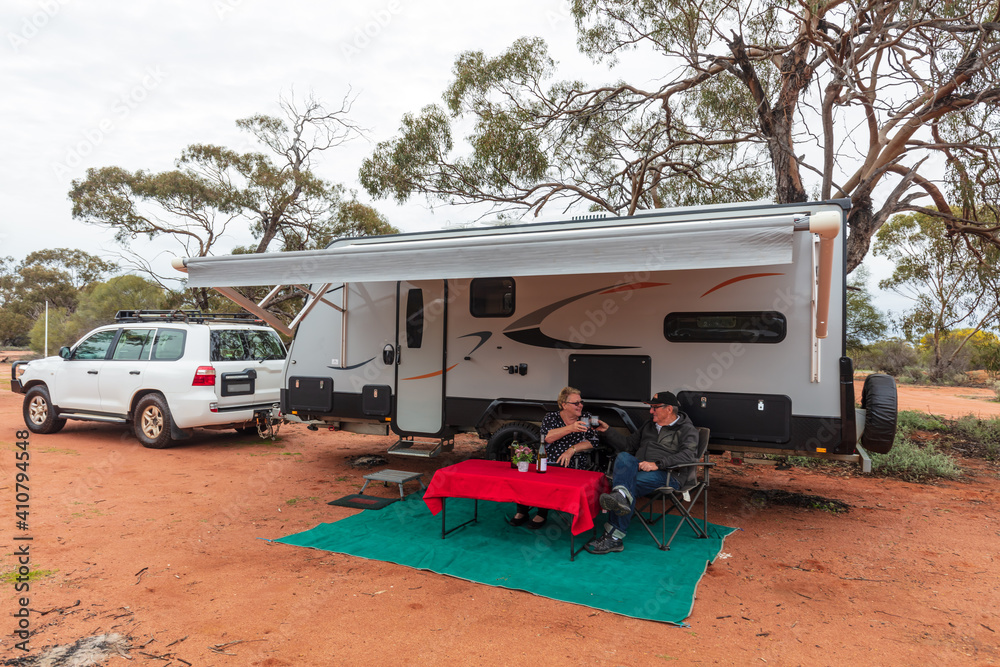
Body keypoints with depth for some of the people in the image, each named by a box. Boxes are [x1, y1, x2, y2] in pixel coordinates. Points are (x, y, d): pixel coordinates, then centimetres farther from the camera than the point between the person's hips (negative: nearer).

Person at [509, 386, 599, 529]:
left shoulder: (586, 419, 10)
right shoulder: (551, 417, 8)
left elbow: (593, 441, -1)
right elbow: (548, 437, -11)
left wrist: (572, 450, -12)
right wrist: (570, 428, -24)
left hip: (572, 468, -2)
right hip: (547, 463, 2)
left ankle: (542, 514, -9)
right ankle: (522, 511, -1)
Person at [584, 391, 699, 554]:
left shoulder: (687, 429, 5)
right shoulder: (650, 425, 28)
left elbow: (689, 455, -14)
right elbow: (628, 443, 30)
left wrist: (658, 464, -24)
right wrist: (607, 431, 17)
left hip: (667, 474, -6)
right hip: (640, 467, 6)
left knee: (631, 484, -33)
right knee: (623, 457, -29)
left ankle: (614, 537, -35)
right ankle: (621, 496, -58)